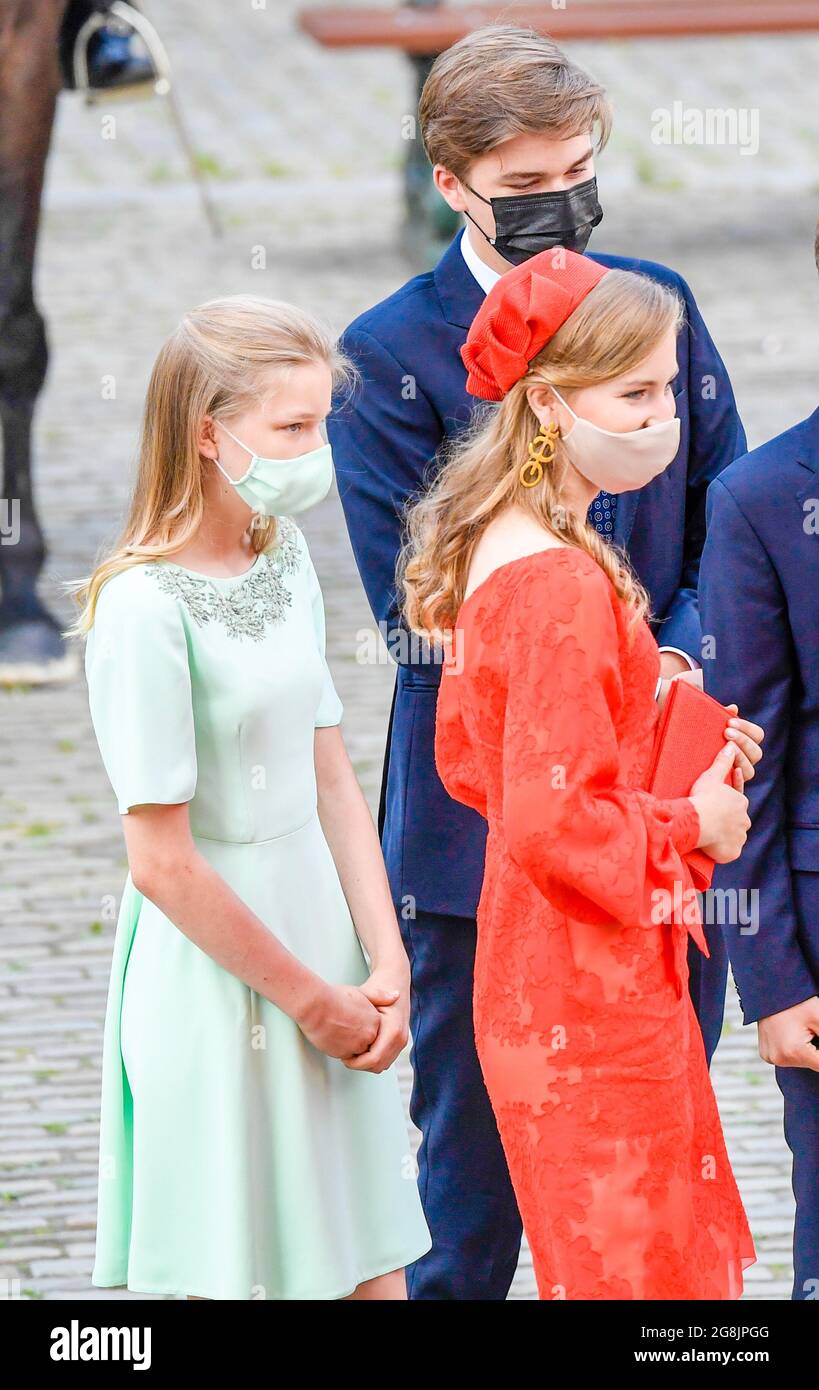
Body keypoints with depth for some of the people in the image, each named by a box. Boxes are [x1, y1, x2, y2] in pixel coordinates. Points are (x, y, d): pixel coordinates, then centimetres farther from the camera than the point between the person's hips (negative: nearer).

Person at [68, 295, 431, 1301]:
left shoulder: (283, 558, 6)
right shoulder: (143, 606, -18)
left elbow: (330, 779, 10)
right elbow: (163, 864, -17)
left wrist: (386, 962, -1)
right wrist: (311, 998, -10)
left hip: (316, 930, 7)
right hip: (214, 974, -7)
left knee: (374, 1272, 9)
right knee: (237, 1273, 2)